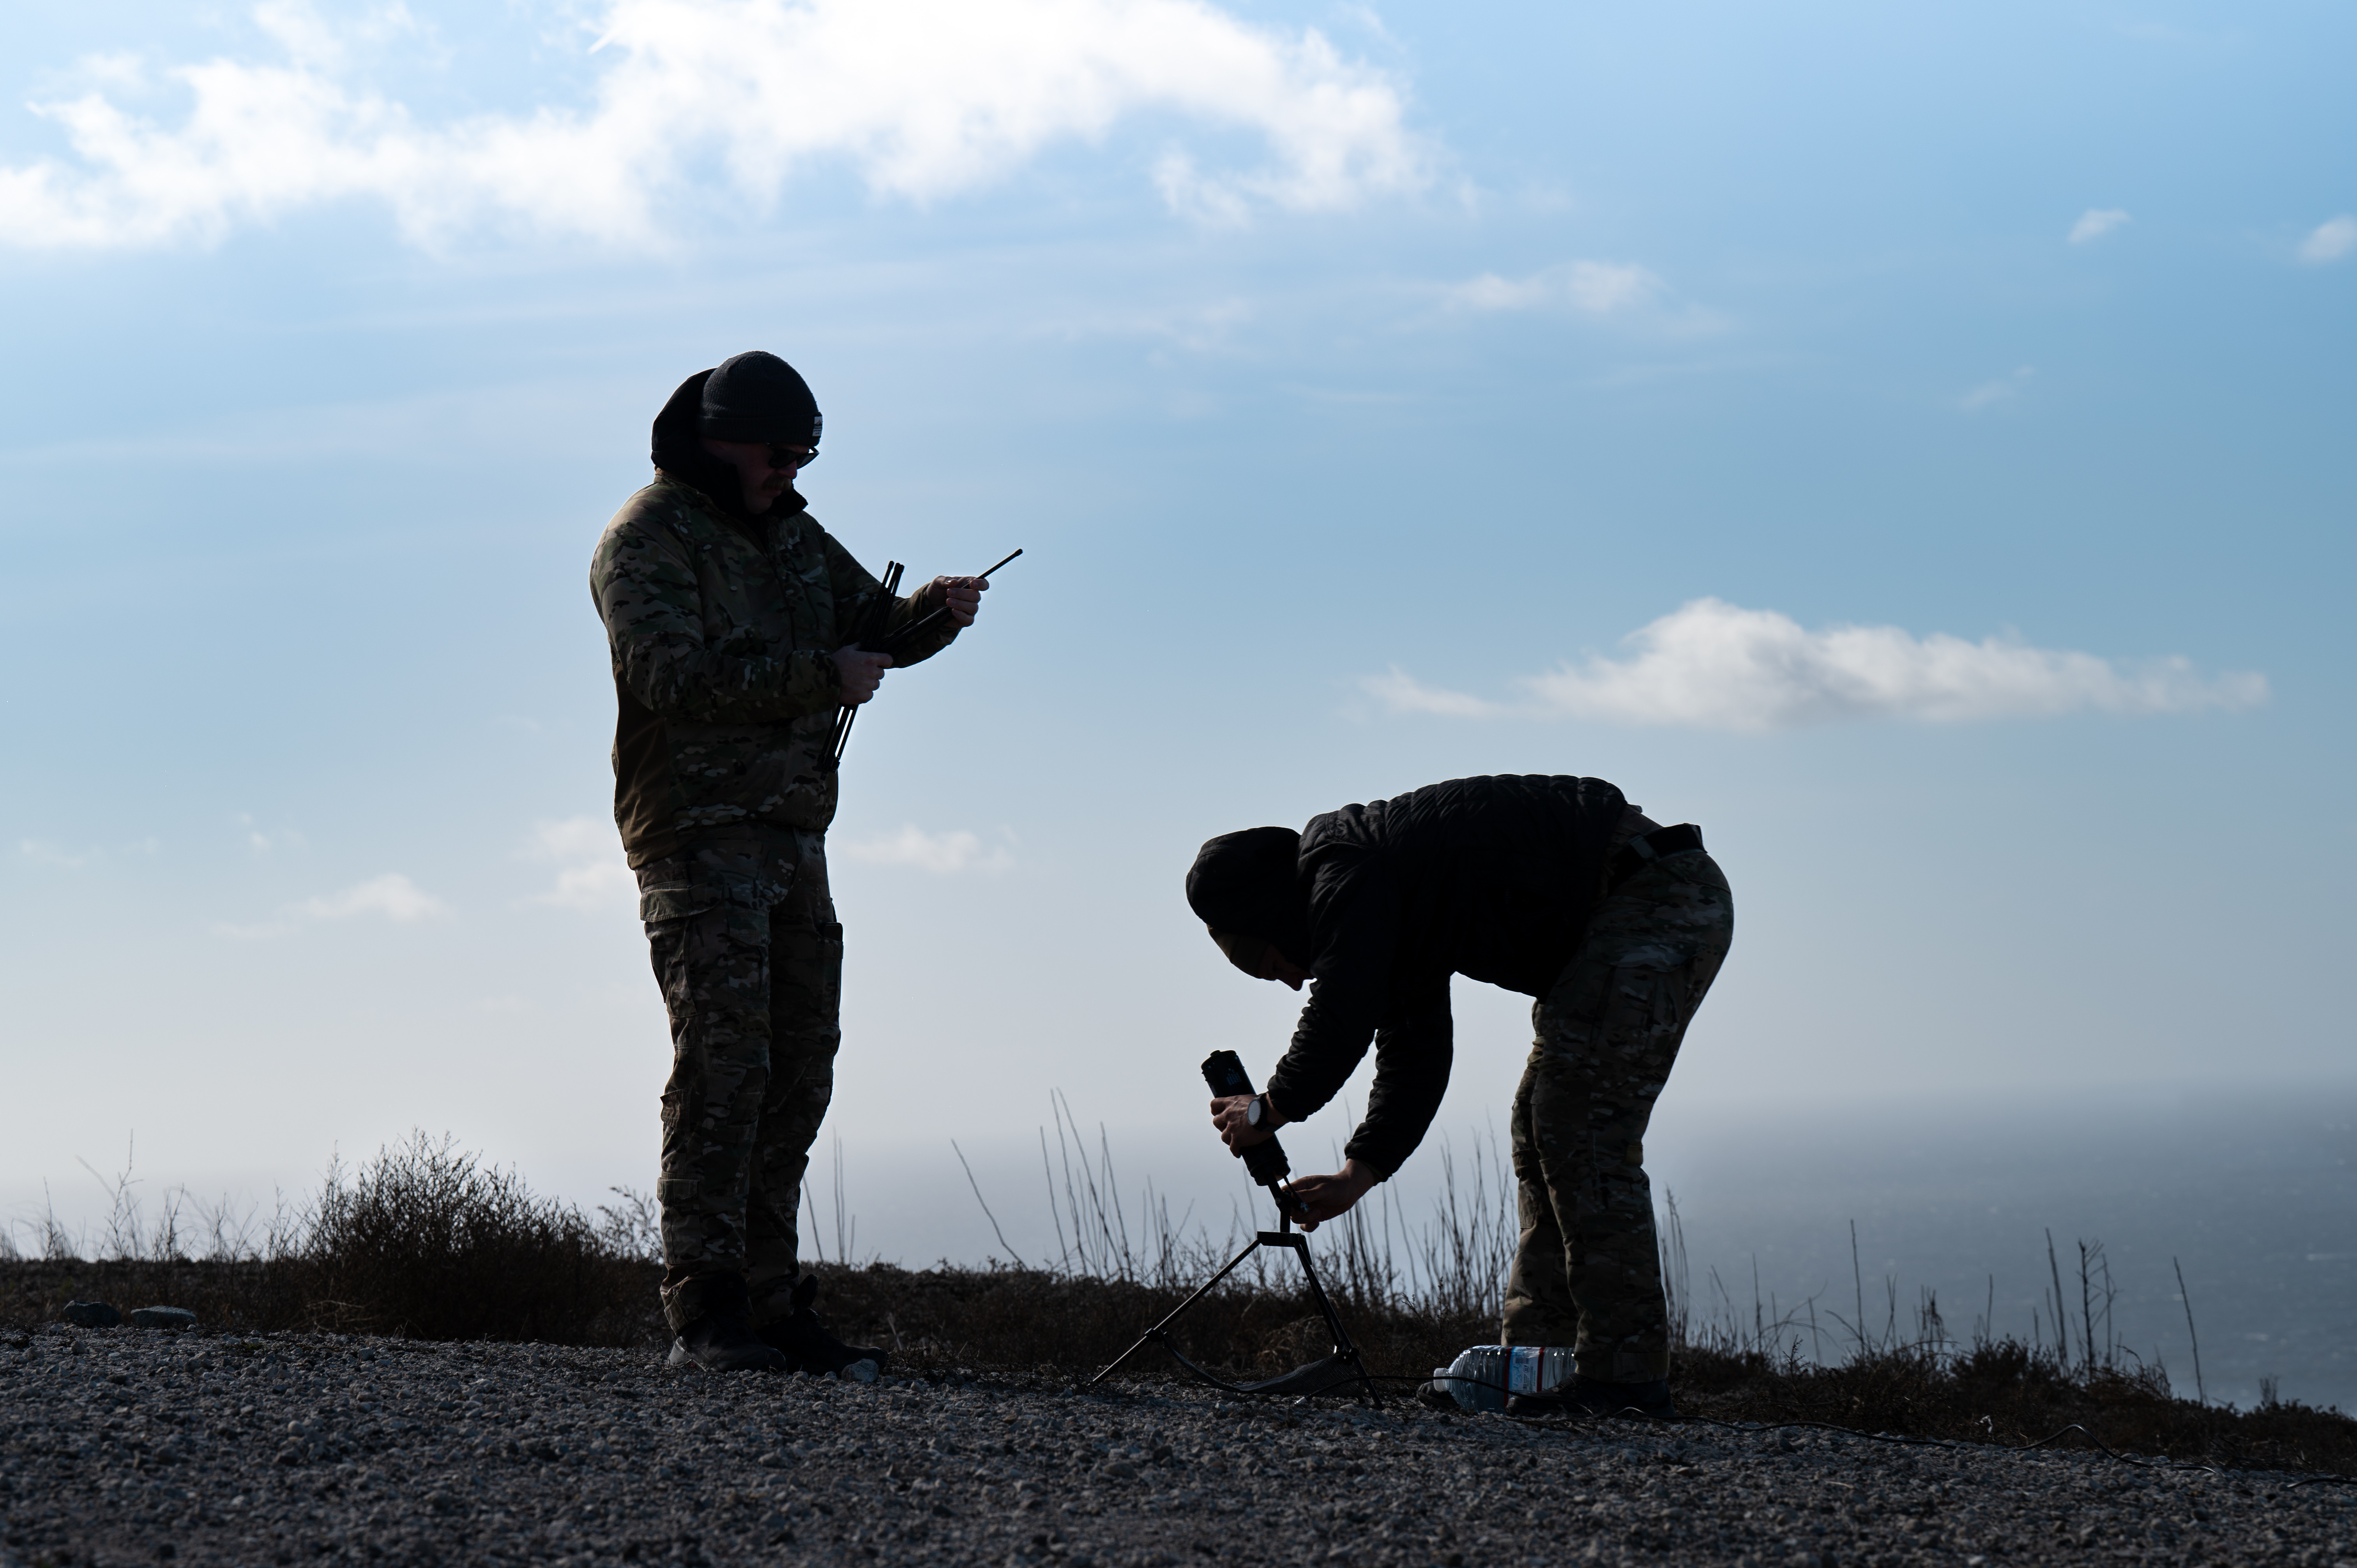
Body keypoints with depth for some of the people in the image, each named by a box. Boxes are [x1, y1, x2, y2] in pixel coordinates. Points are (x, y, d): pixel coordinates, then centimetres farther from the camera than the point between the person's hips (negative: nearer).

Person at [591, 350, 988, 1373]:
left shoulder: (789, 533, 19)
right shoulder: (648, 540, -7)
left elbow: (871, 625, 23)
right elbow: (676, 676, -20)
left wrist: (935, 610, 0)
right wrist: (820, 675, -22)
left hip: (793, 838, 8)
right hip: (698, 836, -8)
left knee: (797, 1074, 7)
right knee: (726, 1061, -16)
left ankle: (772, 1307, 12)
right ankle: (705, 1312, -16)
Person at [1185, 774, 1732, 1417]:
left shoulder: (1343, 869, -12)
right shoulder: (1390, 907, 19)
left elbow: (1342, 1019, -16)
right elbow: (1415, 1054, 24)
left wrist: (1272, 1108, 1)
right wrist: (1359, 1173, 19)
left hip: (1656, 898, -11)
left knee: (1583, 1132, -13)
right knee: (1541, 1127, 13)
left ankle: (1625, 1375, -13)